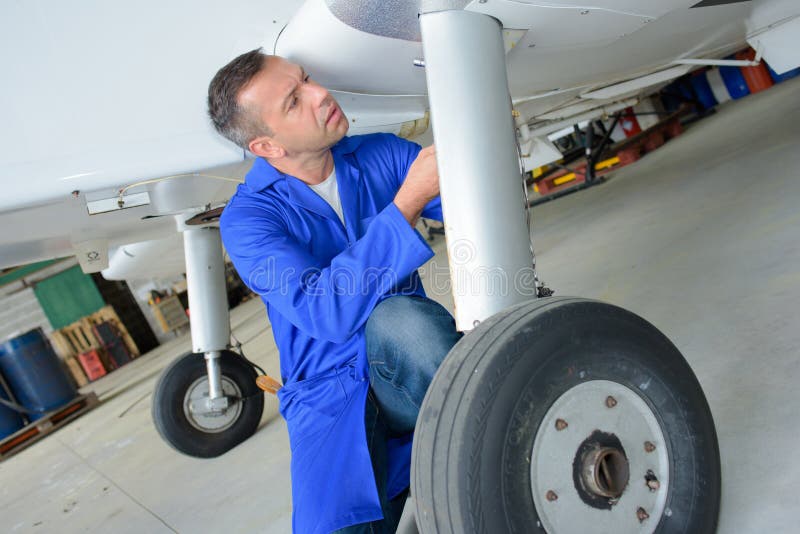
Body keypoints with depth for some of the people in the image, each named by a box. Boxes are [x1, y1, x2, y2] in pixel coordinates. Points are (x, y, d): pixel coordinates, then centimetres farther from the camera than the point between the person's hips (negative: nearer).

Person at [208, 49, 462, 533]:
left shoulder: (382, 155, 5)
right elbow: (326, 311, -25)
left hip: (406, 368, 2)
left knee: (397, 316, -33)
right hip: (333, 398, -2)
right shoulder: (247, 219, -8)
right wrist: (410, 199, -28)